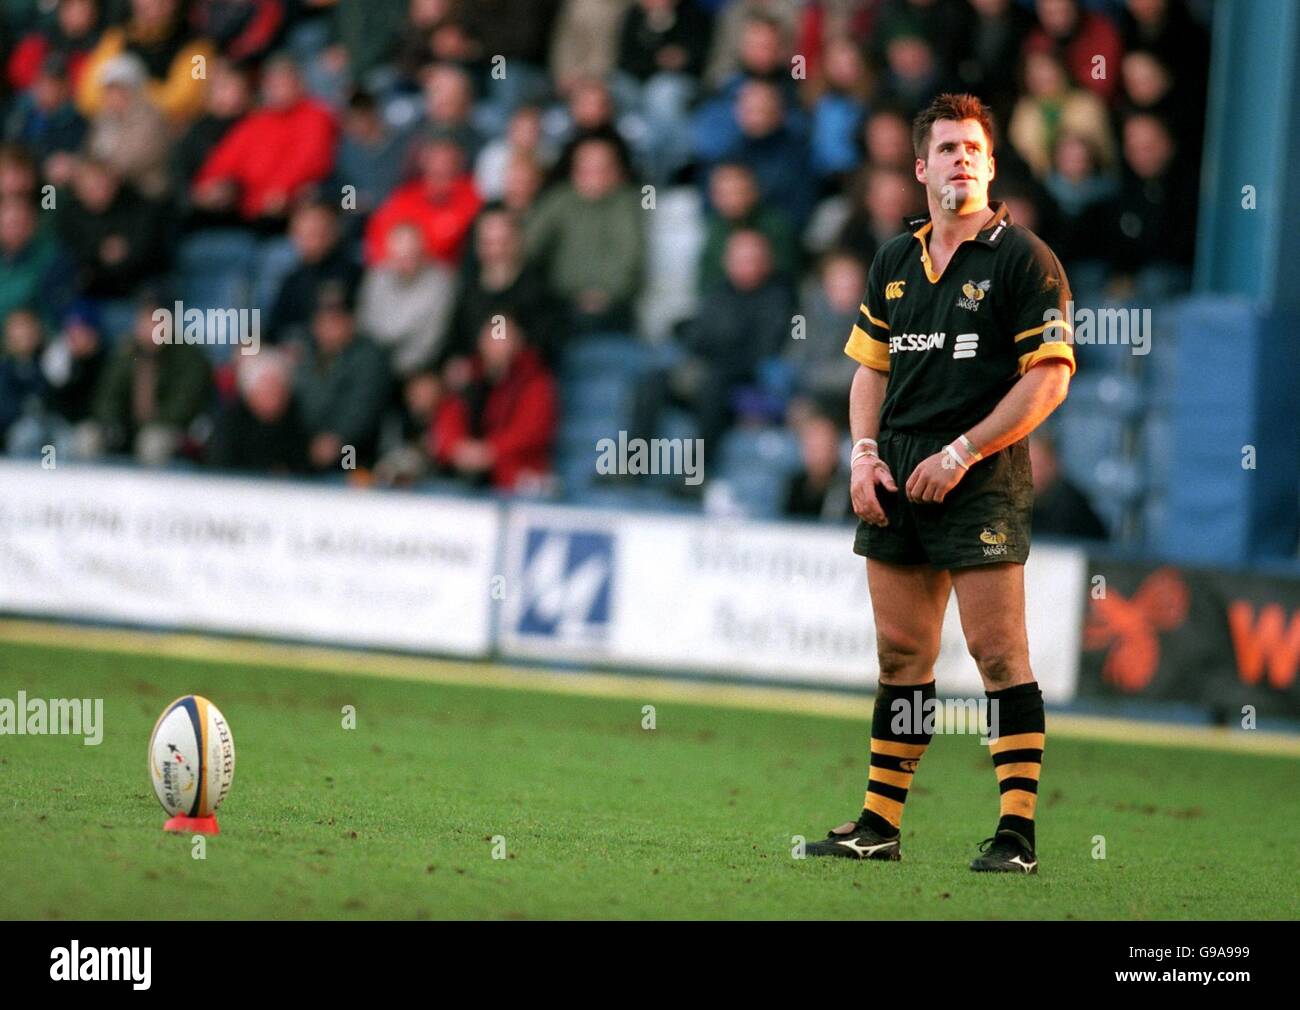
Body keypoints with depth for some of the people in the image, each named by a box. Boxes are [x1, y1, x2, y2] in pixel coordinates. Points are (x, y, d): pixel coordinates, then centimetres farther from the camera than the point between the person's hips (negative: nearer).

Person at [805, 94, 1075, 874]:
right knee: (901, 654, 9)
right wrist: (864, 454, 4)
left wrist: (961, 454, -13)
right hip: (896, 486, 6)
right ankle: (880, 823, 14)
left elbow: (1050, 377, -10)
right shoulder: (895, 261, 14)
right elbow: (870, 365, 20)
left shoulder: (1023, 258, -5)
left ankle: (1018, 833, -7)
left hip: (982, 486, -6)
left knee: (998, 652, -8)